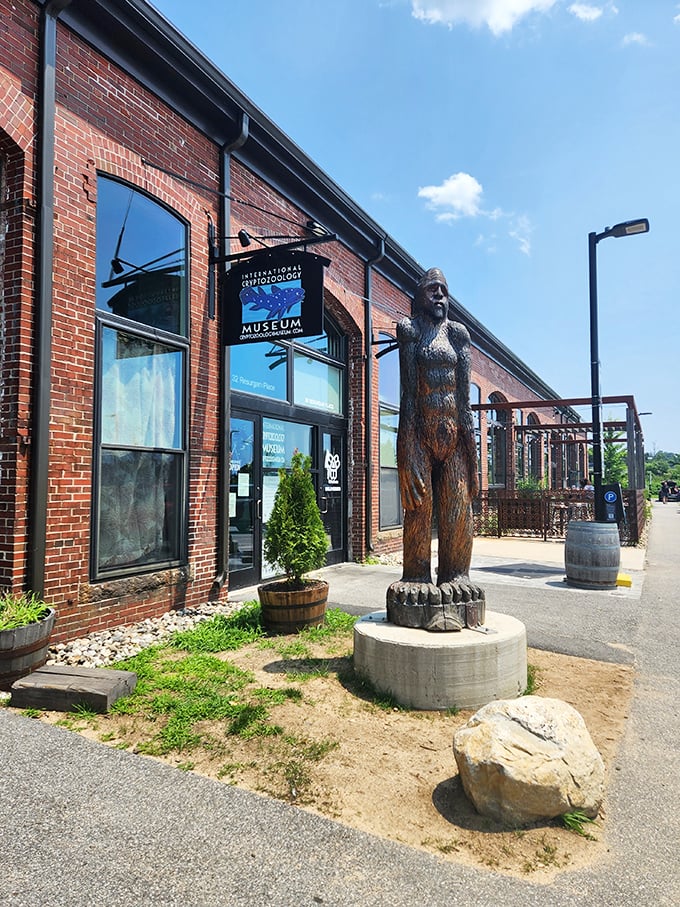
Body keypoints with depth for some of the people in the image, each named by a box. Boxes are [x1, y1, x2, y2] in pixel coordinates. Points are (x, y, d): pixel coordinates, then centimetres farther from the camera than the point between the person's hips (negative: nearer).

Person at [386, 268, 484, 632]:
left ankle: (455, 578, 12)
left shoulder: (457, 333, 15)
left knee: (457, 504, 3)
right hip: (420, 431, -3)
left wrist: (468, 437, 1)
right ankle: (417, 579, 7)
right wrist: (407, 442, -11)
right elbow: (408, 389, -3)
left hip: (453, 431, 3)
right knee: (419, 504, -1)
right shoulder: (409, 329, 6)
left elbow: (464, 392, 9)